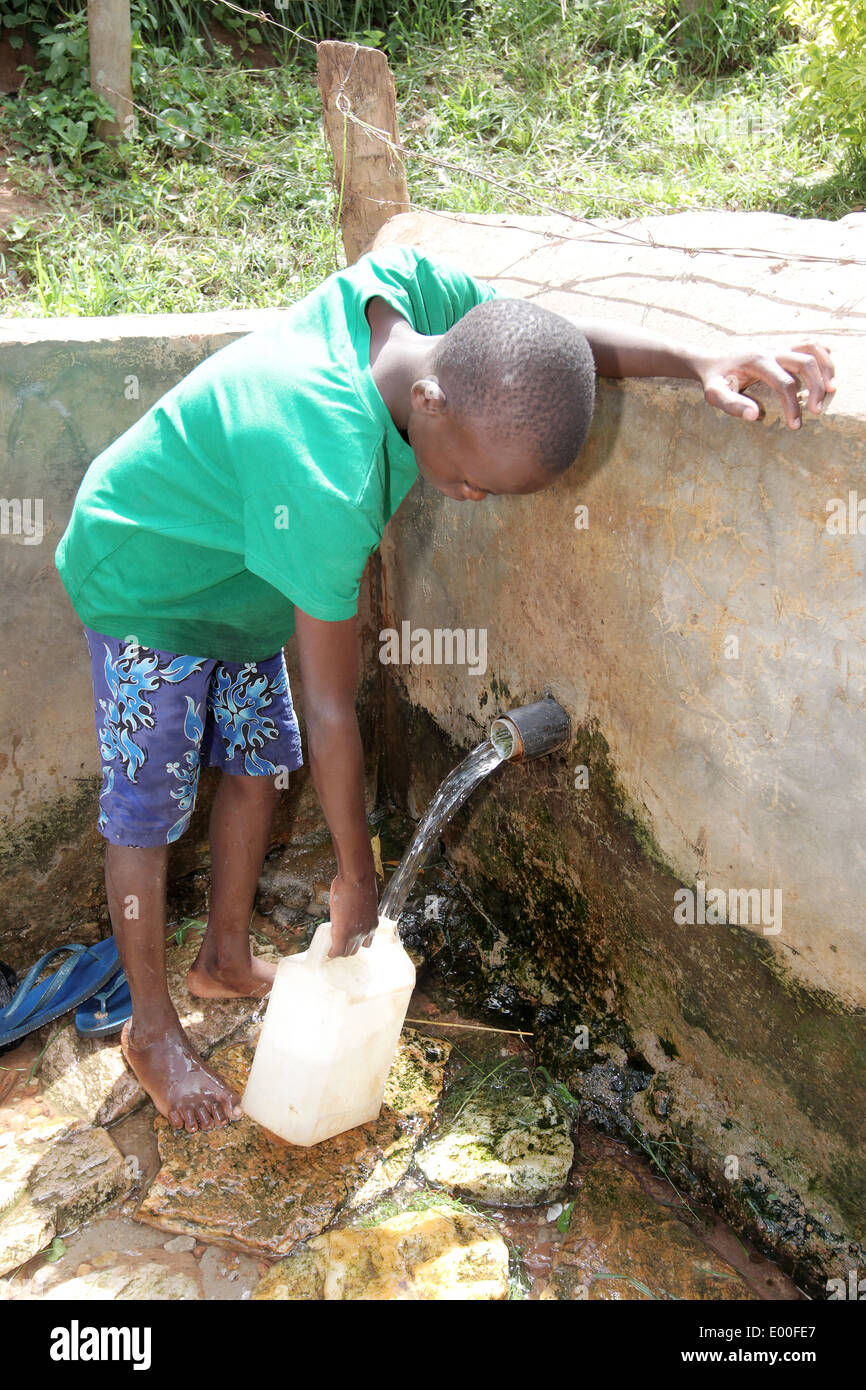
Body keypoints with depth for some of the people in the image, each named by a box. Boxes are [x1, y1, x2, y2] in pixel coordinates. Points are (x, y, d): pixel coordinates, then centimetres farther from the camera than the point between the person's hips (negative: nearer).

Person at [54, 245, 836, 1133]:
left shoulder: (411, 284, -26)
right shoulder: (326, 482, -44)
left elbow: (553, 337, -6)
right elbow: (331, 708, -33)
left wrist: (697, 360, -24)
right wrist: (356, 874, -19)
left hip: (235, 578, 8)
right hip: (144, 588, -7)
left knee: (257, 769, 15)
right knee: (147, 817, 5)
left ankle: (226, 961, 38)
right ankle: (152, 1028, 27)